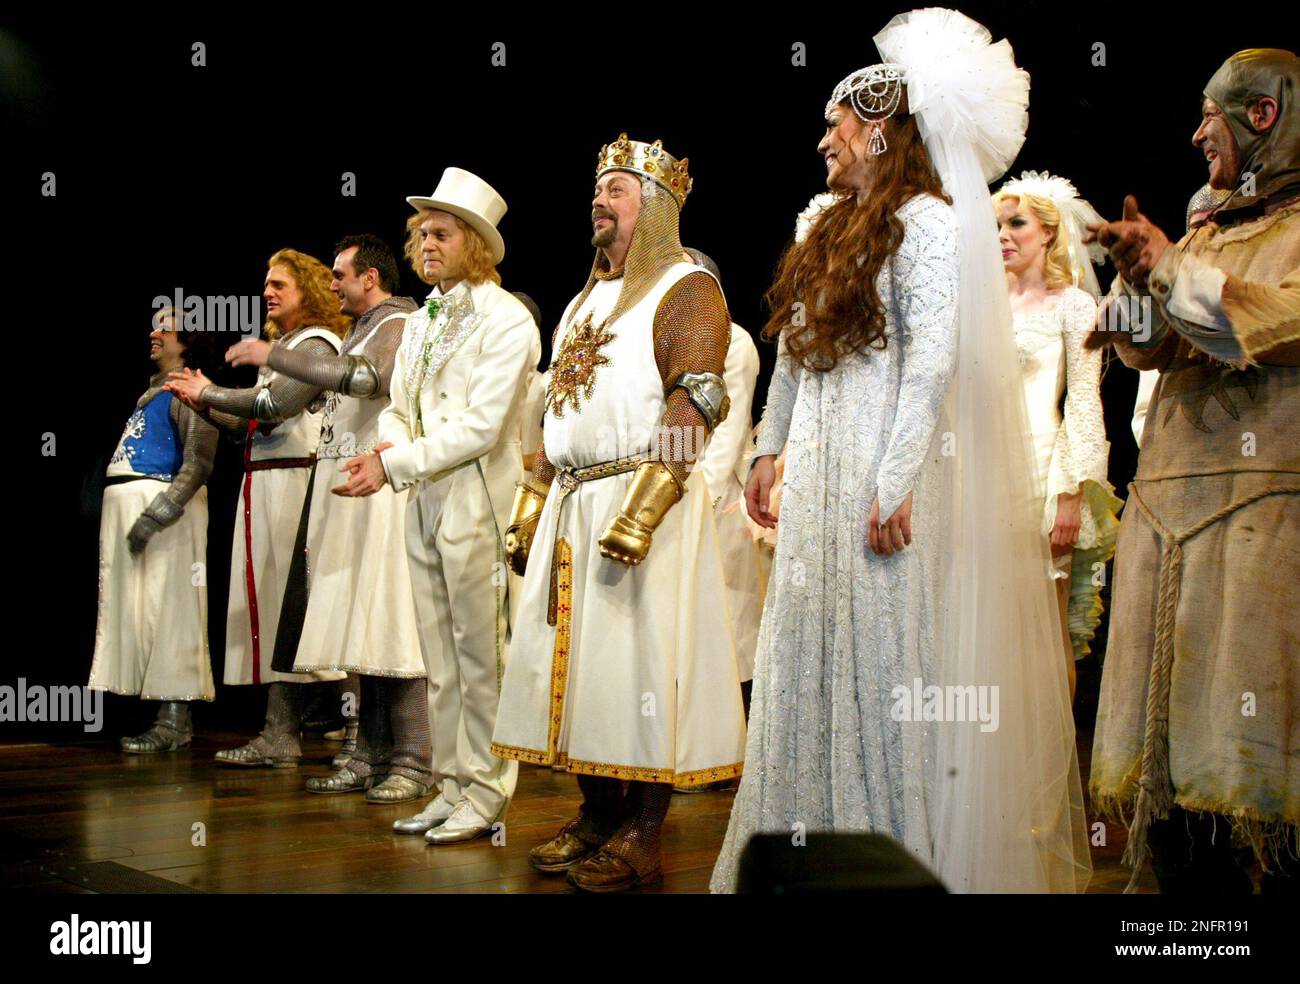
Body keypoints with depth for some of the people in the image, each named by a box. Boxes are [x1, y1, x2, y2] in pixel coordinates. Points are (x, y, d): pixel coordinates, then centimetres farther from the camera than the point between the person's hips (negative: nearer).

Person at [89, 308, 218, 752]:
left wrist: (154, 515, -22)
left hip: (161, 503, -9)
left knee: (166, 610, -9)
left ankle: (174, 720, -7)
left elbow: (198, 464, -15)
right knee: (134, 610, 7)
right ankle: (172, 718, 10)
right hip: (126, 503, 9)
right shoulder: (152, 390, 21)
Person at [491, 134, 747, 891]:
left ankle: (643, 836, -1)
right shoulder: (587, 300, 23)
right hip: (571, 506, 8)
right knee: (580, 658, 8)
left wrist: (642, 504, -25)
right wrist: (533, 505, 16)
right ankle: (598, 816, 17)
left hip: (643, 504, -8)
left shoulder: (687, 288, -3)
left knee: (642, 658, -7)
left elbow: (696, 402, -16)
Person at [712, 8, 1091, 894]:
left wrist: (897, 479, -24)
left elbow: (934, 356, -18)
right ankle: (828, 834, 16)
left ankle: (908, 848, 3)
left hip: (887, 474, -8)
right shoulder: (834, 229, 18)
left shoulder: (928, 220, -9)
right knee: (821, 651, 9)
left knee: (889, 657, -5)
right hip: (821, 476, 8)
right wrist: (769, 450, 20)